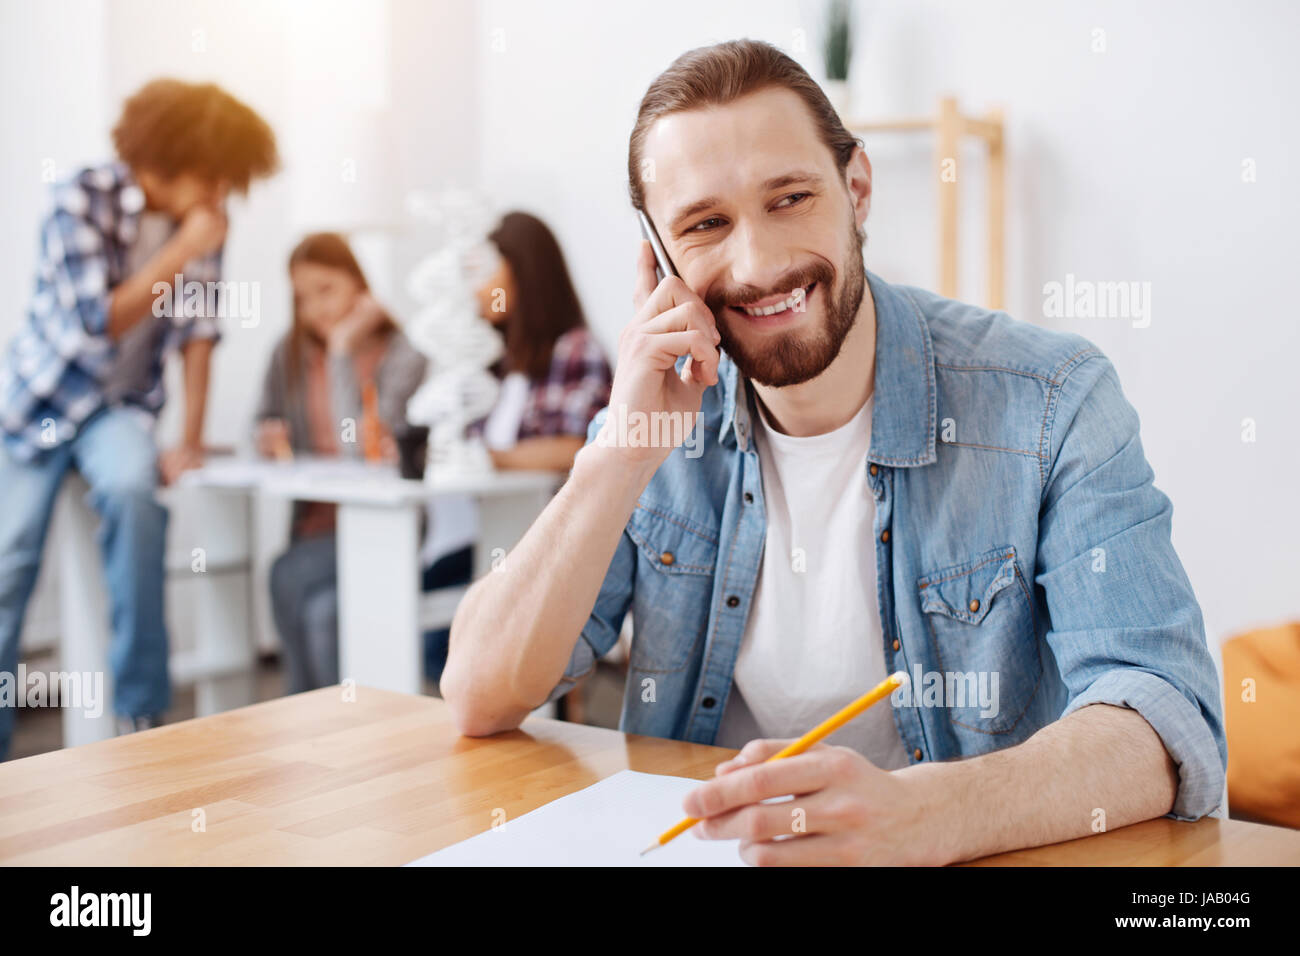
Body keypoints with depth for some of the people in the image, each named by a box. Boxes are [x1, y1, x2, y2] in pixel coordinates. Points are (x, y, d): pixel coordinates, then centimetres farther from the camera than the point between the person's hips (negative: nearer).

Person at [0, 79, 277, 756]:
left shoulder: (201, 224, -6)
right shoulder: (81, 199, -17)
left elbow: (198, 332, -2)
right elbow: (96, 321, -21)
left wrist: (190, 442, -5)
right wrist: (182, 254, -24)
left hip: (122, 405, 2)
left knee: (132, 486, -31)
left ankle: (140, 712, -22)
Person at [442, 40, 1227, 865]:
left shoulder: (1054, 404, -11)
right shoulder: (668, 409, 0)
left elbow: (1169, 725, -22)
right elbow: (482, 702, -5)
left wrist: (909, 815, -39)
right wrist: (625, 454, -16)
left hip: (982, 861, -1)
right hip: (698, 851, 1)